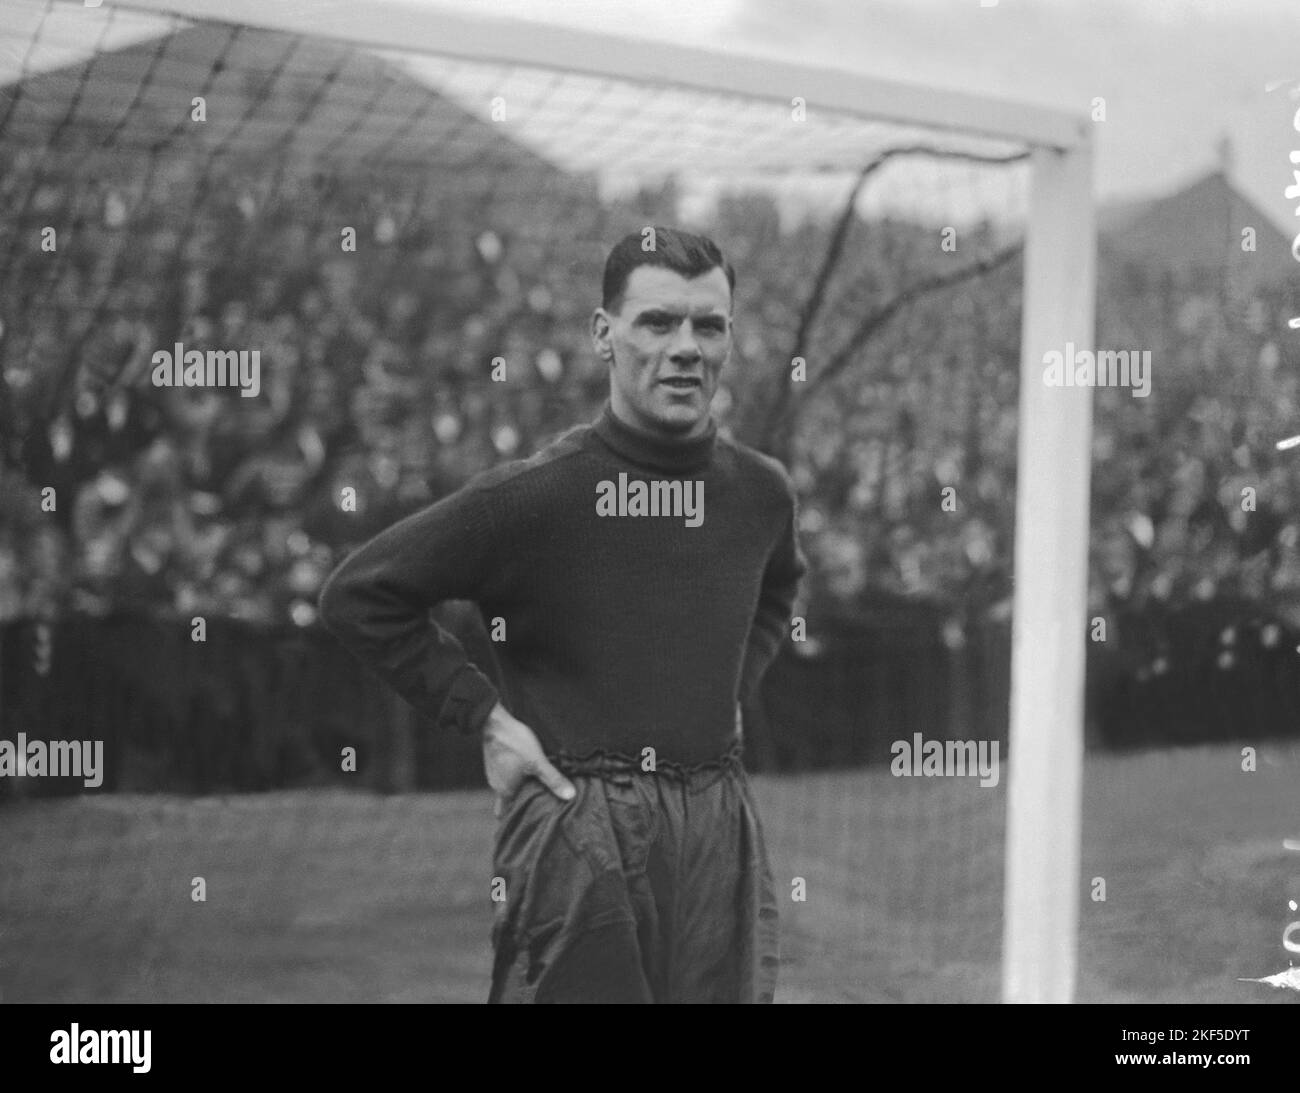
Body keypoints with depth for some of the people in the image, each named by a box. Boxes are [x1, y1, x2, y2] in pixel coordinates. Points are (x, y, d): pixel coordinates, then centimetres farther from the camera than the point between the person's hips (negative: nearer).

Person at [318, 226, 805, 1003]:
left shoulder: (761, 492, 6)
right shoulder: (533, 495, -9)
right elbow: (359, 596, -4)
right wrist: (483, 715, -5)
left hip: (721, 829, 5)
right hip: (574, 822, -5)